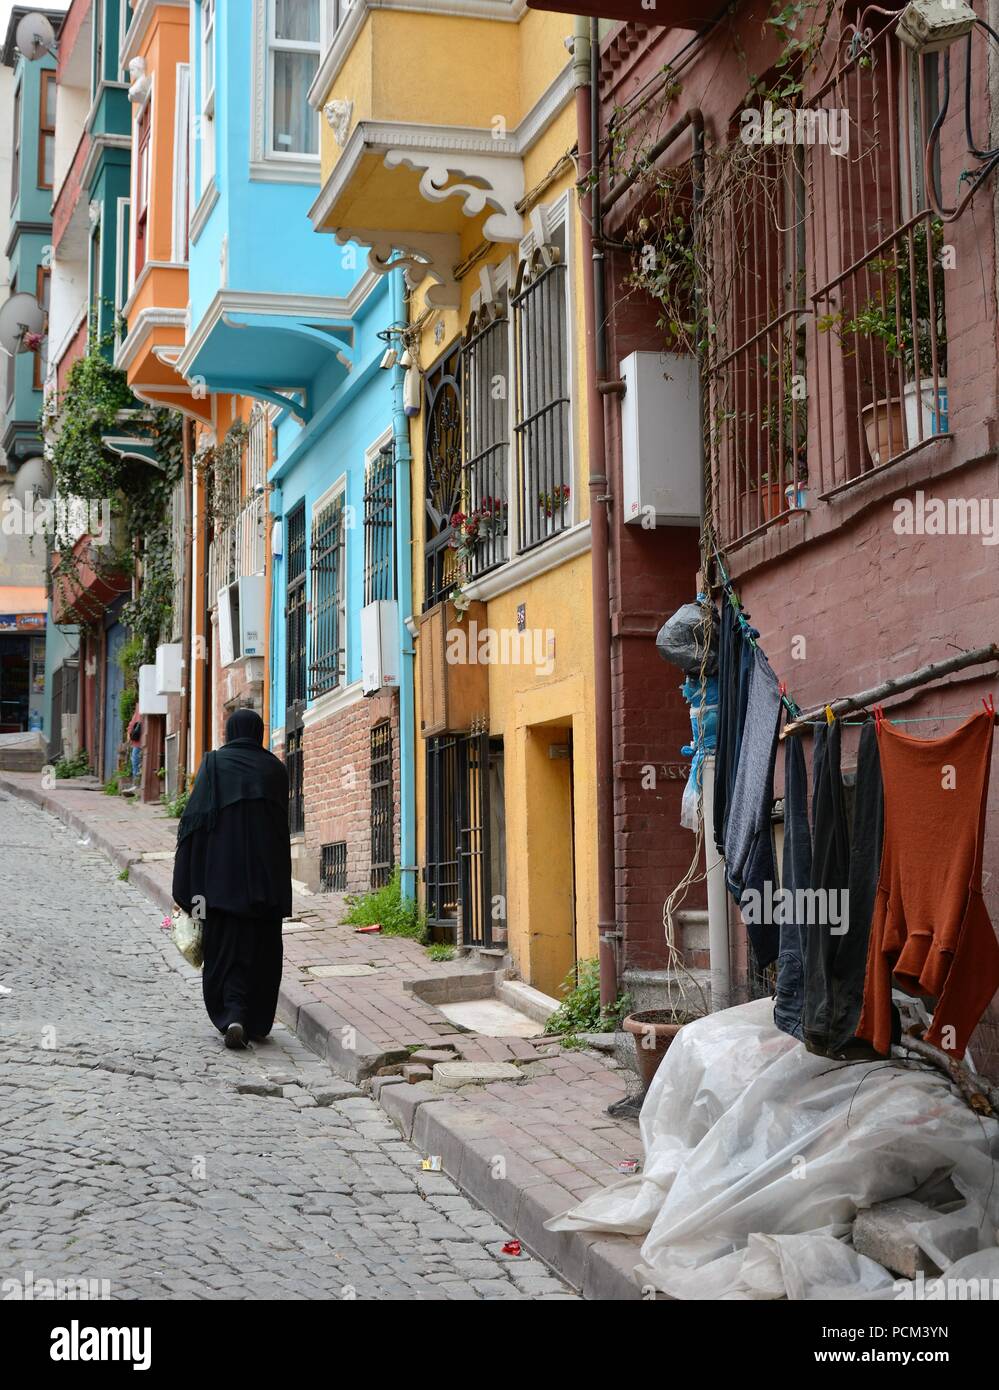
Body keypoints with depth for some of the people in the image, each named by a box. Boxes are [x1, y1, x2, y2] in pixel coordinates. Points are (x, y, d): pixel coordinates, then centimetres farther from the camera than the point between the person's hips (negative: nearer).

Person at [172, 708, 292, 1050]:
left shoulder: (214, 763, 0)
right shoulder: (276, 768, 6)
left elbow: (196, 817, -7)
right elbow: (281, 822, 10)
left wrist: (188, 879, -4)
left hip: (222, 868, -2)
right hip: (266, 870, 2)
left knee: (226, 947, 4)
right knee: (262, 949, 11)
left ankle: (233, 1017, -13)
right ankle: (259, 1025, 16)